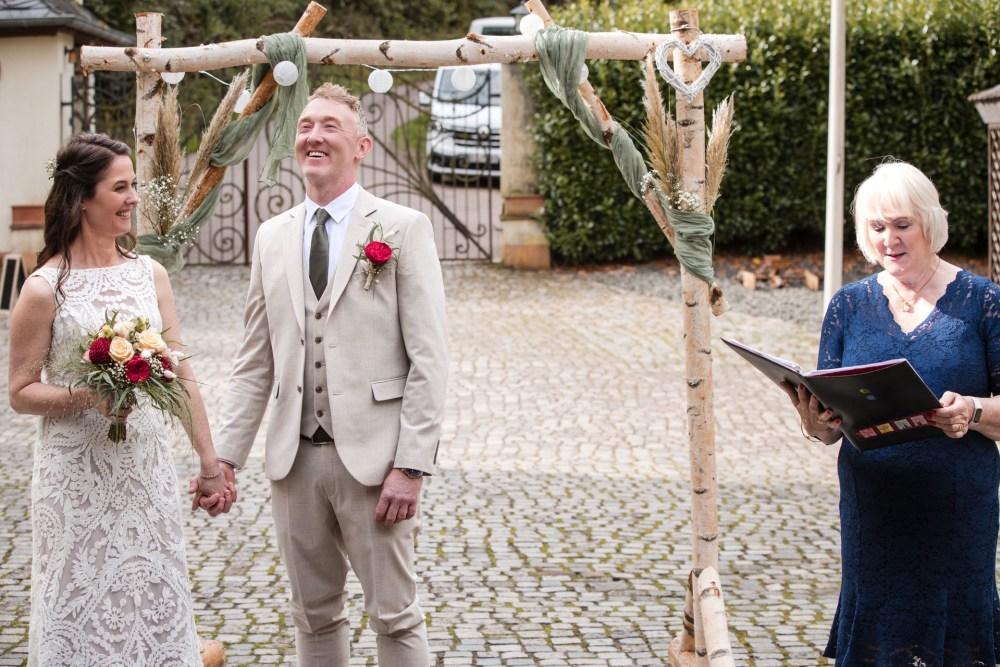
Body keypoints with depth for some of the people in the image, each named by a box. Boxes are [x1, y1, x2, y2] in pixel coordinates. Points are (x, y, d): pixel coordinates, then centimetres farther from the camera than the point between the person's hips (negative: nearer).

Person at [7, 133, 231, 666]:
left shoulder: (150, 274, 5)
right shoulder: (46, 288, -8)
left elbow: (180, 376, 8)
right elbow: (21, 392, -3)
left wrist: (210, 463, 8)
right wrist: (84, 394, -21)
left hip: (148, 468, 4)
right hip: (79, 474, -4)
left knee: (154, 603, 9)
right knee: (83, 605, 4)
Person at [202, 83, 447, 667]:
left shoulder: (403, 228, -3)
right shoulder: (272, 237, 12)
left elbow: (428, 359, -8)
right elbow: (256, 362, 13)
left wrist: (411, 467, -14)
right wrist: (227, 456, 5)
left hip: (372, 458, -4)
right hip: (295, 459, 5)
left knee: (396, 617, 3)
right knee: (315, 616, 13)